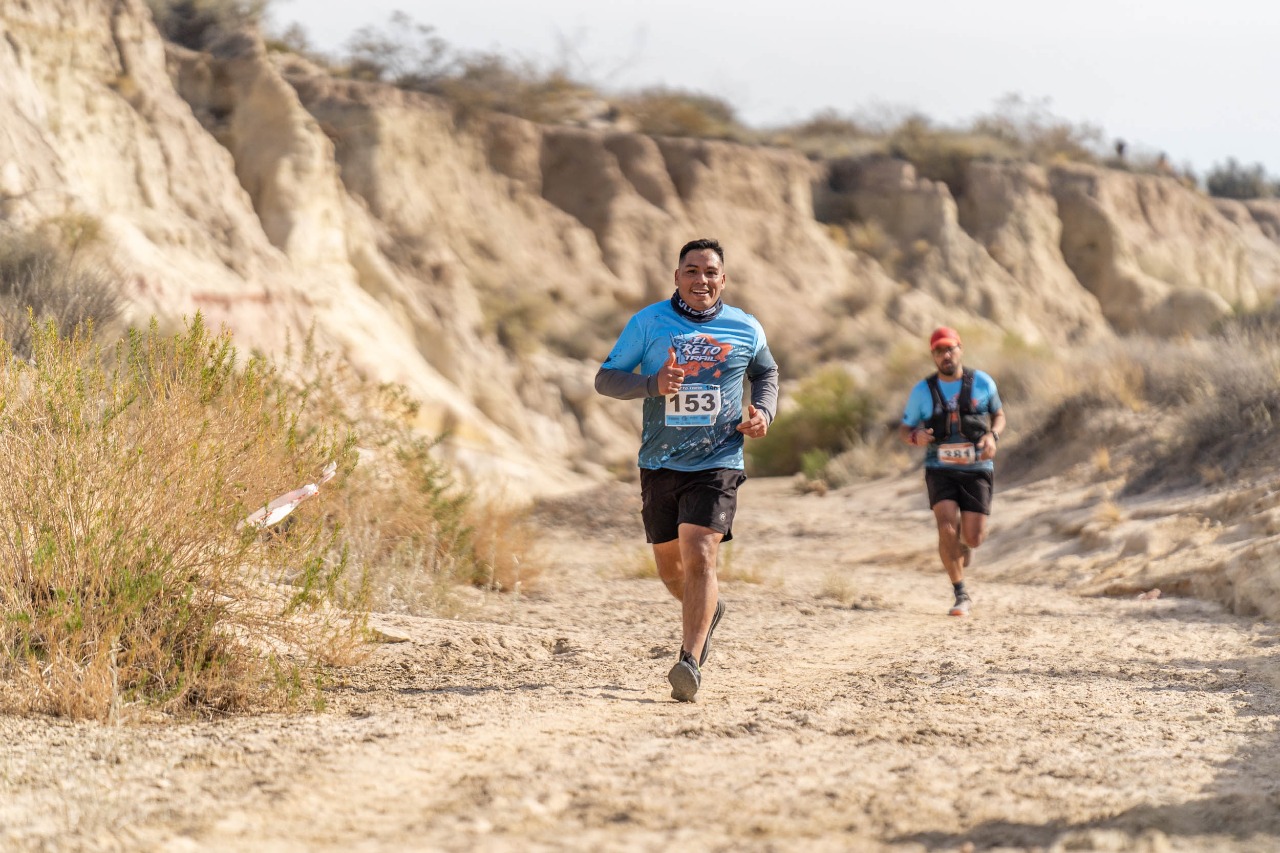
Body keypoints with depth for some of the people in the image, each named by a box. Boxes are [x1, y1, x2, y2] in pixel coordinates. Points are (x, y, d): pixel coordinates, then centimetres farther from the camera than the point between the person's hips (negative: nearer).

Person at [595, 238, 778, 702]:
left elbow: (767, 372, 22)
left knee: (699, 556, -19)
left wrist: (763, 411, 2)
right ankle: (707, 610, 47)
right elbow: (606, 377, 0)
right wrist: (651, 384, -19)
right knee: (670, 565, 14)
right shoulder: (648, 322, -1)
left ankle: (690, 662, -22)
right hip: (659, 465, 2)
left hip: (717, 463, -2)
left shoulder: (745, 329, 3)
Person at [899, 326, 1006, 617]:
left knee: (973, 537, -6)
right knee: (947, 529, -19)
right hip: (941, 470, 0)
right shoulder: (922, 391, -1)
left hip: (976, 469, 0)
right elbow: (904, 429, 8)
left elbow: (999, 414, 15)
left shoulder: (982, 383, 0)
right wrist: (915, 436, -17)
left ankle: (963, 543, 34)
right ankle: (961, 595, -6)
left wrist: (993, 436, -7)